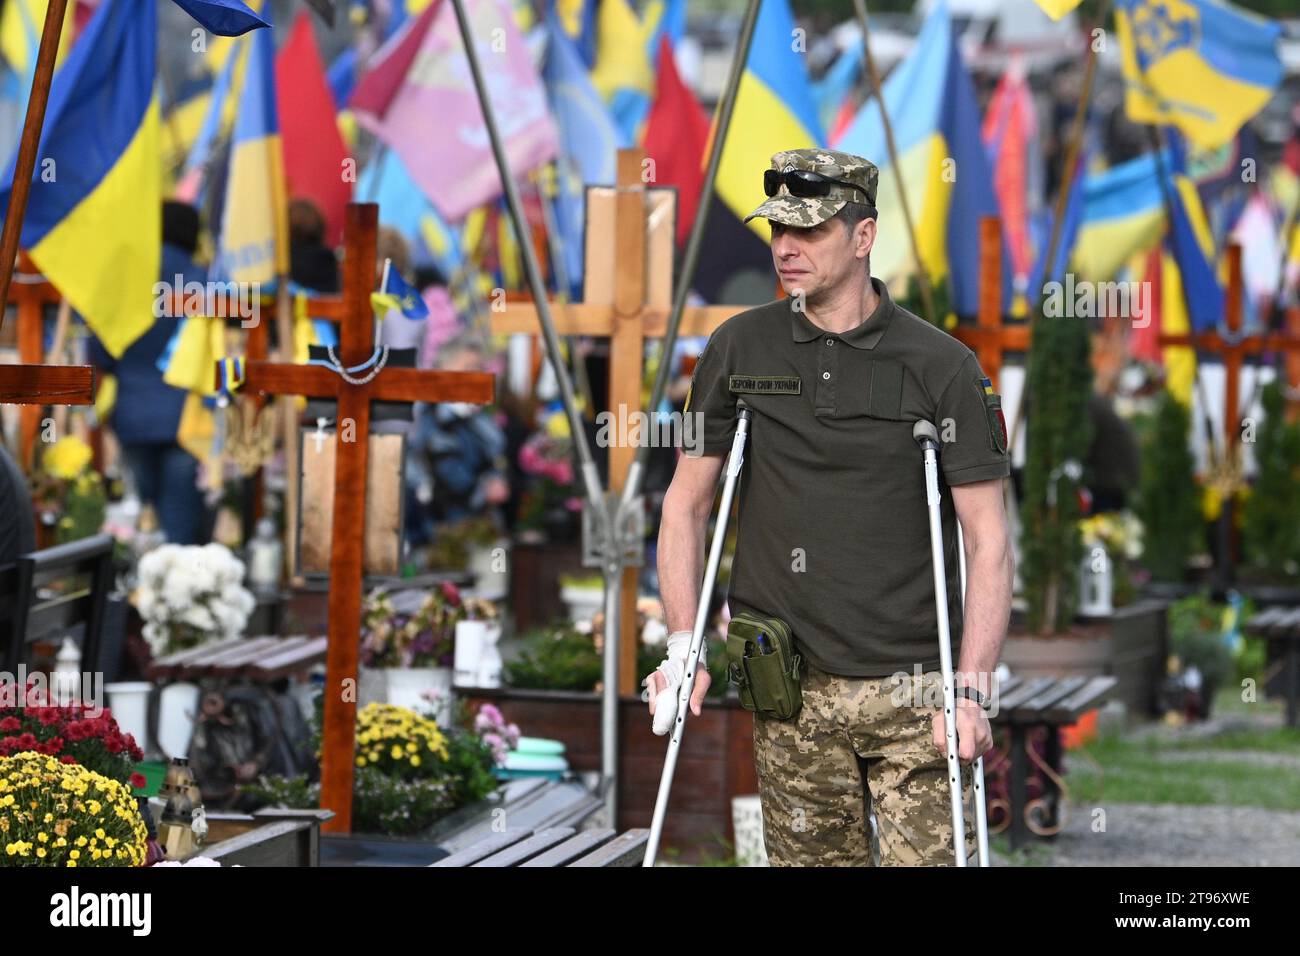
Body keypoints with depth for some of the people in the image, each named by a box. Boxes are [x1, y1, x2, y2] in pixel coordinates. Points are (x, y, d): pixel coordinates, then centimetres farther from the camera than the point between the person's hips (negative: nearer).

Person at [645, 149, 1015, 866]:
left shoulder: (941, 364, -2)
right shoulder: (739, 350, 5)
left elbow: (987, 539, -3)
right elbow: (686, 503, 11)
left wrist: (972, 688, -12)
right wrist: (684, 644, -1)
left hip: (913, 693, -2)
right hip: (794, 692, 2)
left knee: (929, 856, -9)